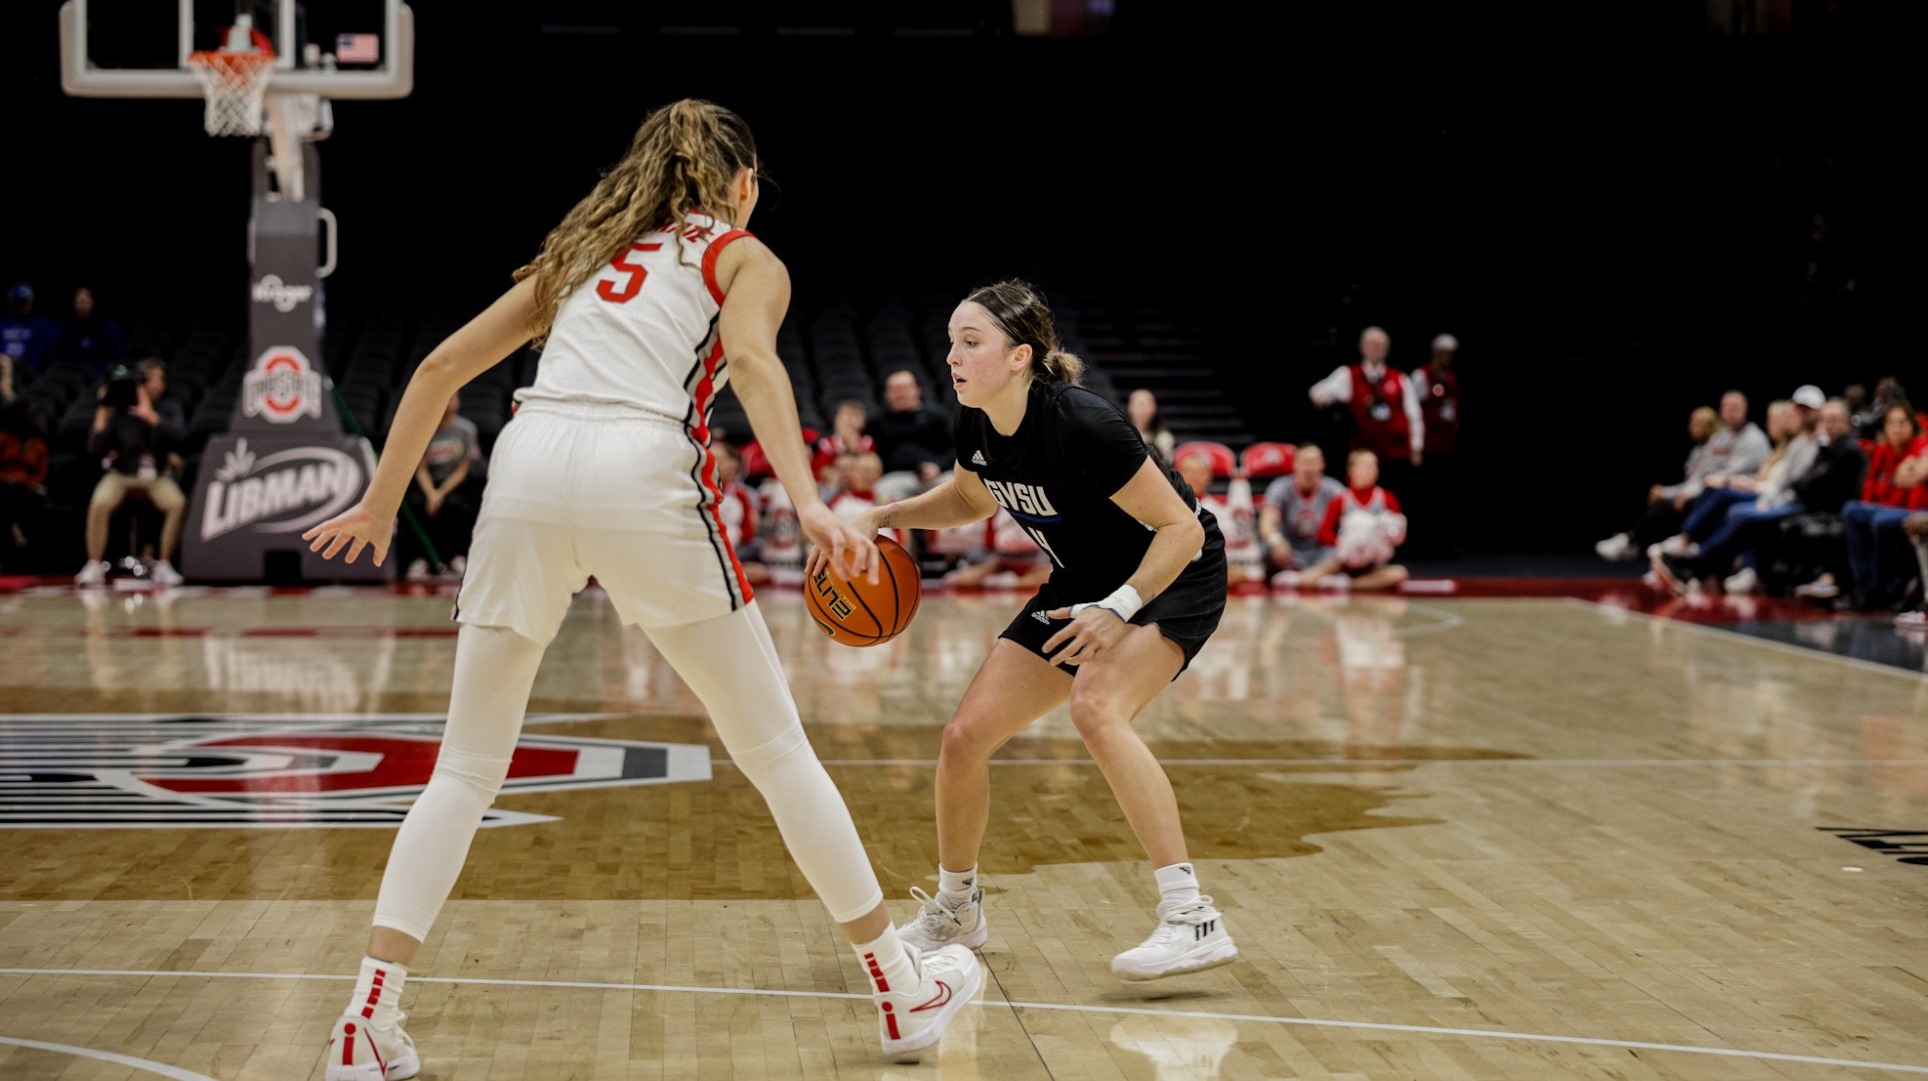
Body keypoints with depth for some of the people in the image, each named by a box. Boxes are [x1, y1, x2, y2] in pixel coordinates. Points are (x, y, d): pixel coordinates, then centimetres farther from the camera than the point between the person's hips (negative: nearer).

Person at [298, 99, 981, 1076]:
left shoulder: (587, 250, 31)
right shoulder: (745, 256, 18)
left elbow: (441, 367, 28)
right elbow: (752, 359, -5)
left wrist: (382, 501, 34)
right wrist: (808, 502, -18)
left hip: (528, 459, 4)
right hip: (641, 472, -4)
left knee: (466, 768, 11)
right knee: (774, 749, 8)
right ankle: (903, 993, 16)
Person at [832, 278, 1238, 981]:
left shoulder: (1081, 423, -31)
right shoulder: (976, 428, -9)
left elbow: (1182, 528, -26)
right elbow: (970, 500, 15)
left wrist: (1118, 609, -36)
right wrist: (885, 516, 0)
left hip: (1175, 580, -7)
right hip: (1080, 587, 7)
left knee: (1095, 706, -35)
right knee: (965, 736, 0)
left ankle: (1193, 920, -31)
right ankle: (954, 911, 27)